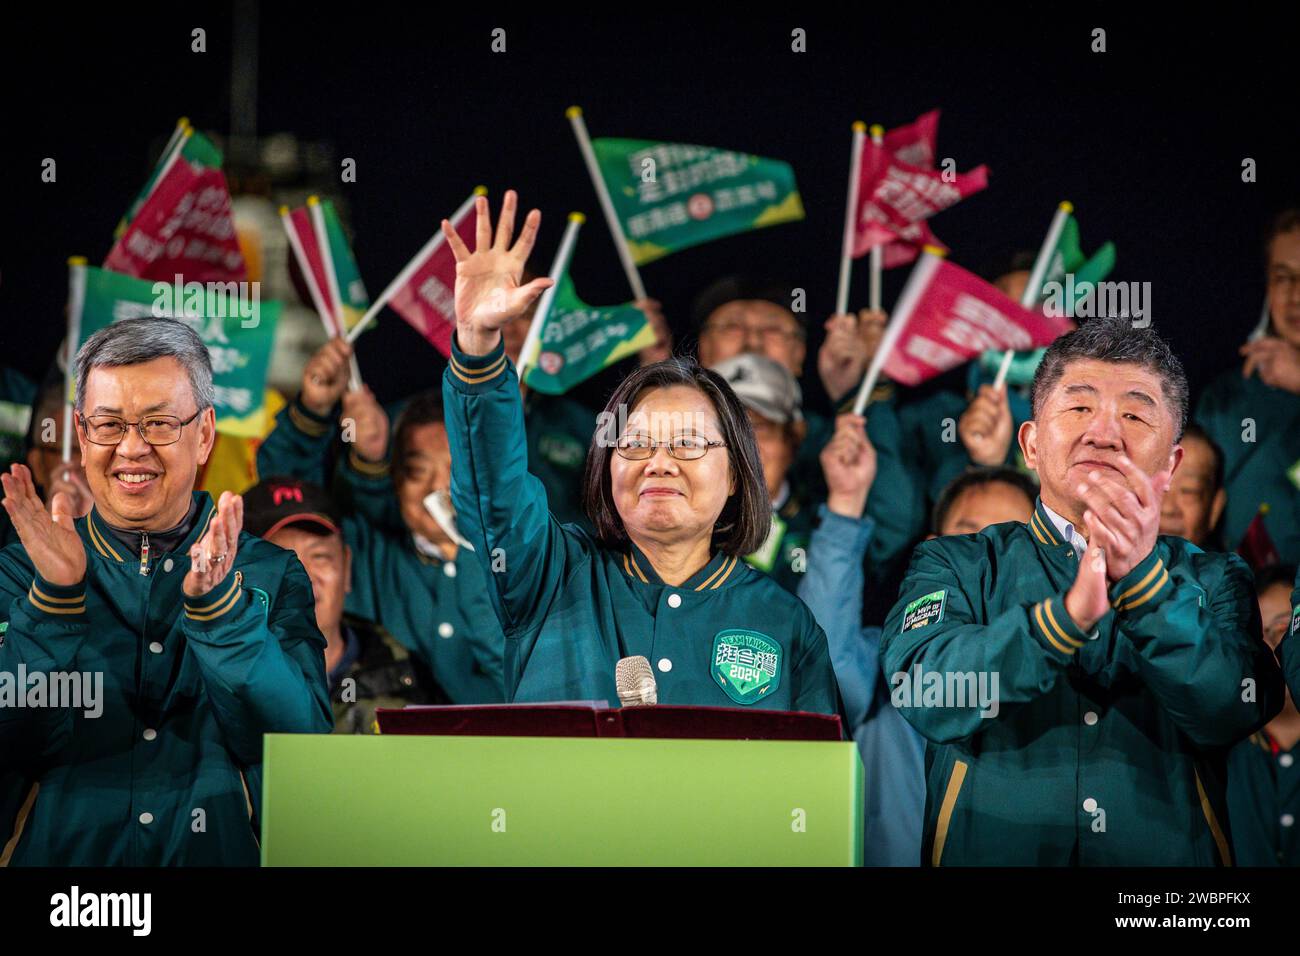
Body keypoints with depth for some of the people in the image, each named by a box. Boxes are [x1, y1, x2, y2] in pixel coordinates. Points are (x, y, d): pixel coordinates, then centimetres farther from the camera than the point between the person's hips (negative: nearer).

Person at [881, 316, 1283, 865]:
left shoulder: (1213, 582, 12)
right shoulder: (954, 566, 8)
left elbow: (1232, 714, -6)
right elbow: (928, 699, -9)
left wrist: (1142, 577, -18)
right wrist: (1067, 615, -22)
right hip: (988, 856, -1)